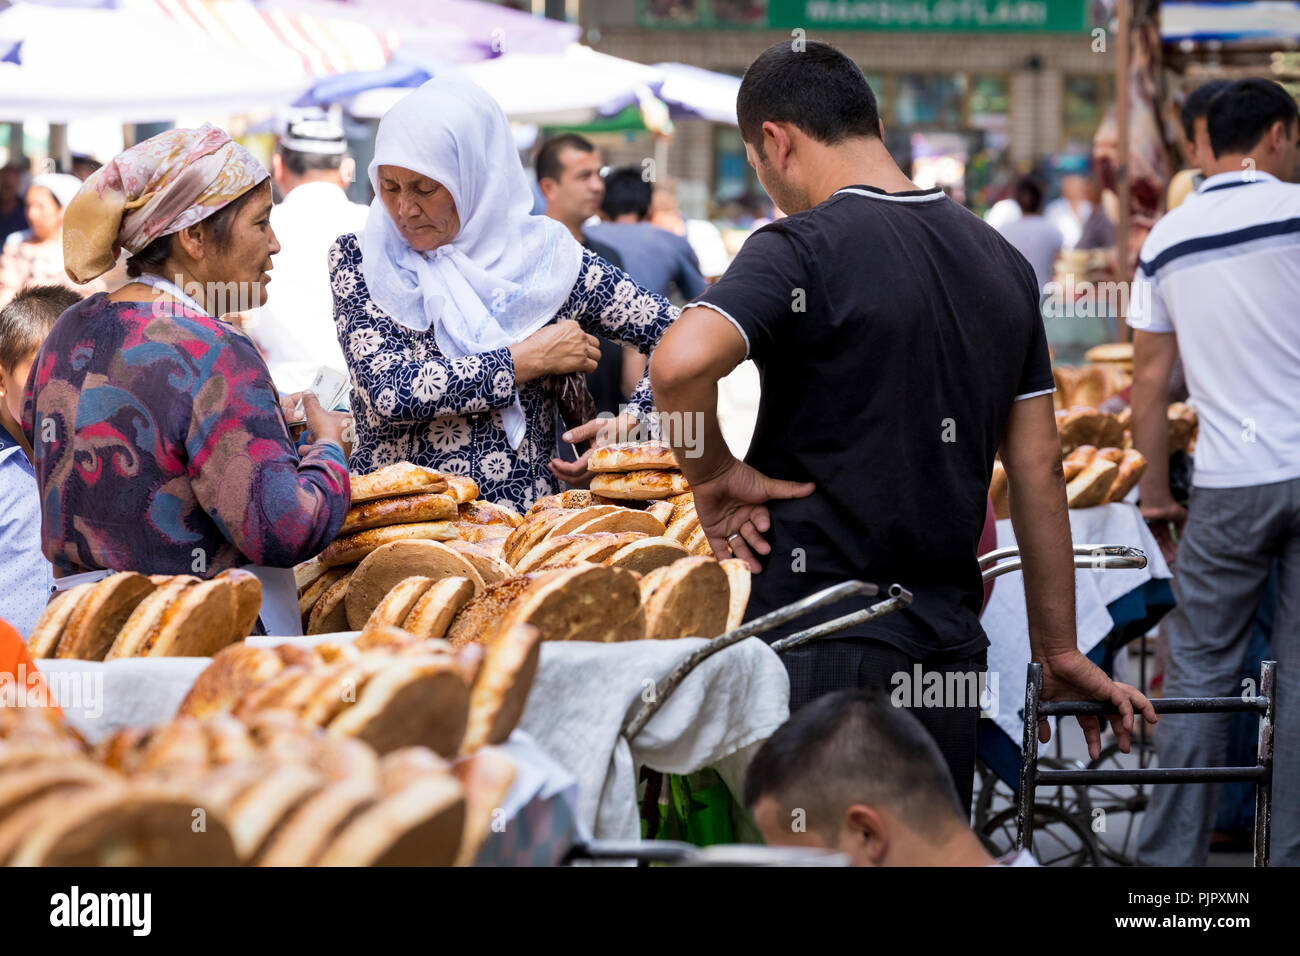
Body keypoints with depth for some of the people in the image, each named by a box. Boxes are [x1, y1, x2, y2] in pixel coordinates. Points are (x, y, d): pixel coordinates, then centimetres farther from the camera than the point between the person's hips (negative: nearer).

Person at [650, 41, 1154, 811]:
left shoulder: (803, 249, -10)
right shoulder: (1001, 261, 11)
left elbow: (680, 363, -29)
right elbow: (1039, 468, 13)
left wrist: (713, 477, -10)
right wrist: (1060, 652, 18)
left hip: (818, 639, -6)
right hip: (948, 642, 6)